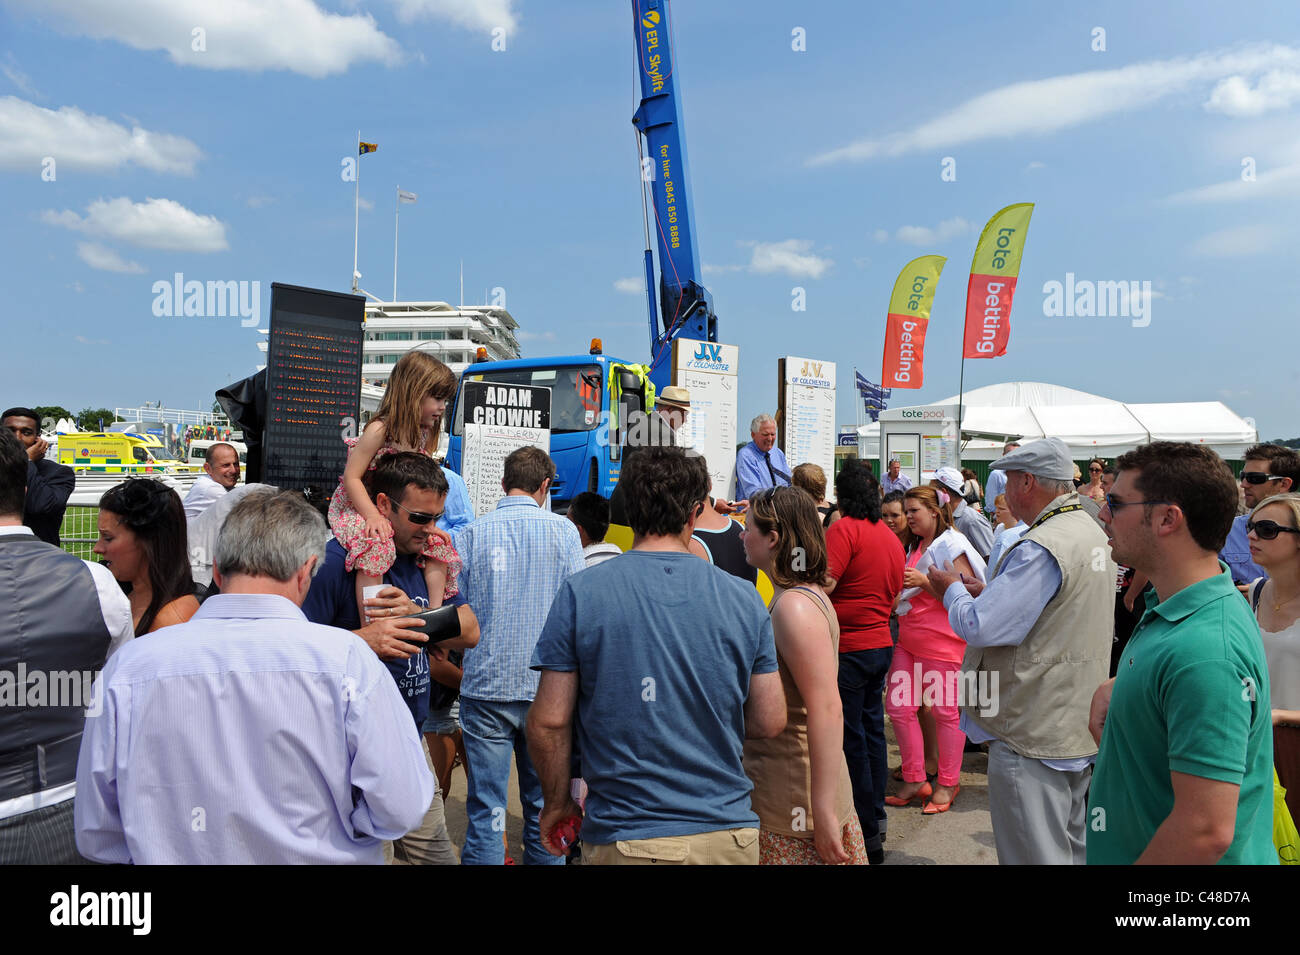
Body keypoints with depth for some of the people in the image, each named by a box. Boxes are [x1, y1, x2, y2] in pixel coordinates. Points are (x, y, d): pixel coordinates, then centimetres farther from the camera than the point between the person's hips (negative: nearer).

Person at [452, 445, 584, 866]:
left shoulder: (469, 535, -1)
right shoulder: (563, 531, -2)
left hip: (486, 686, 0)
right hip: (546, 688, 0)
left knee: (485, 811, 6)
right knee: (544, 806, 14)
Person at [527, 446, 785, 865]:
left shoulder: (579, 594, -10)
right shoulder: (744, 598, -4)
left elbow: (548, 723, -9)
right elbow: (770, 722, 1)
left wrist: (557, 802, 8)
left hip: (624, 837, -2)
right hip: (727, 833, 3)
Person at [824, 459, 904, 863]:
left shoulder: (844, 529, -15)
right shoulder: (889, 534, 10)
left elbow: (823, 584, -24)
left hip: (848, 650, -8)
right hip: (881, 644, 8)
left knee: (851, 740, 0)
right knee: (872, 730, 17)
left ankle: (867, 835, 6)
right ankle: (876, 817, 28)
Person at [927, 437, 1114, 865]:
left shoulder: (1040, 548, -24)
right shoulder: (1093, 534, 8)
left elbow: (980, 626, -25)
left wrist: (953, 590, -5)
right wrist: (987, 591, 12)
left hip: (1034, 738, -10)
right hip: (1079, 728, 10)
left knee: (1035, 854, 1)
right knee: (1072, 847, 21)